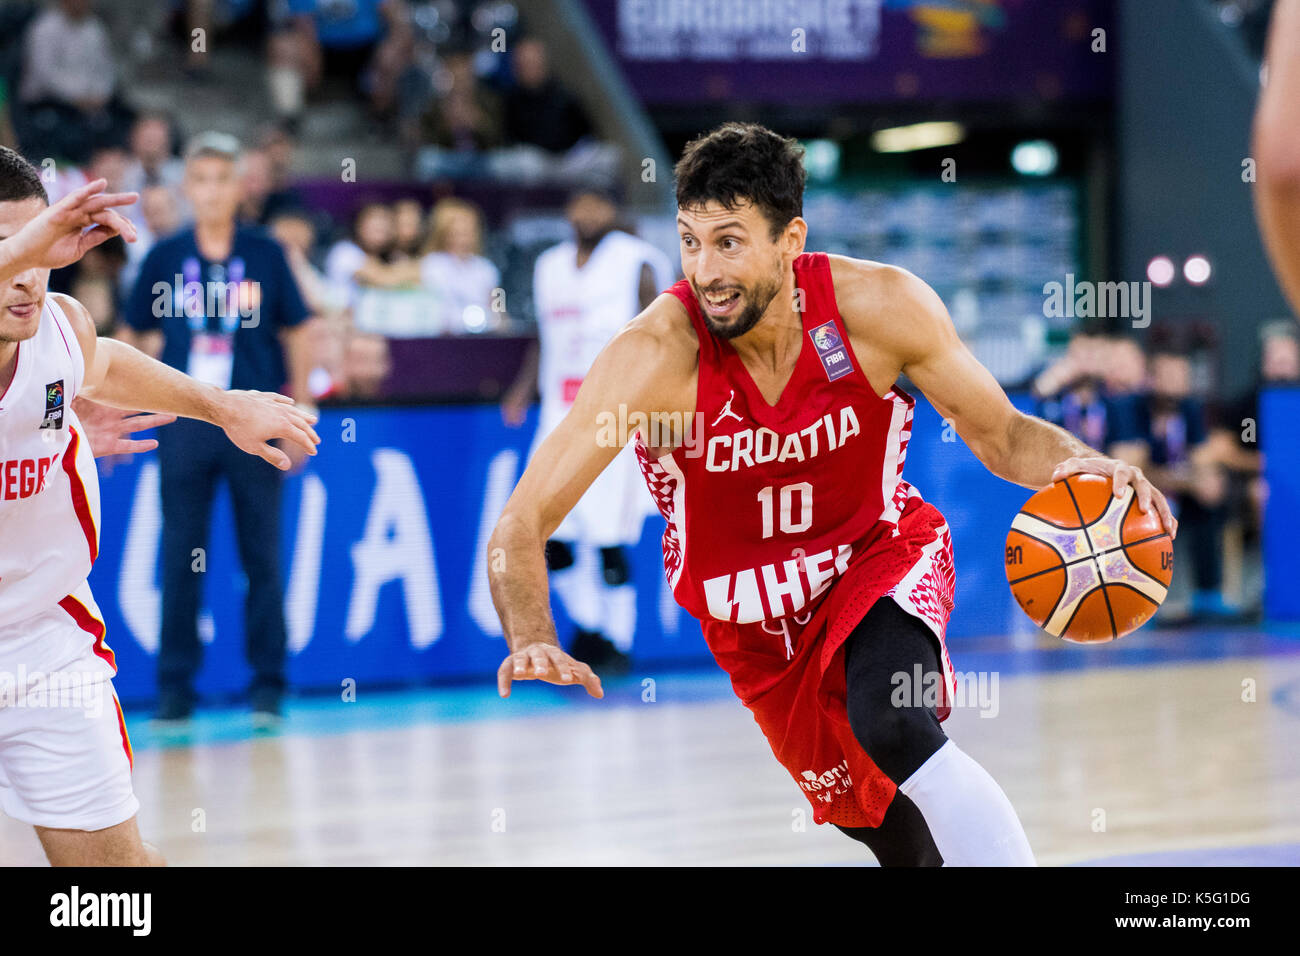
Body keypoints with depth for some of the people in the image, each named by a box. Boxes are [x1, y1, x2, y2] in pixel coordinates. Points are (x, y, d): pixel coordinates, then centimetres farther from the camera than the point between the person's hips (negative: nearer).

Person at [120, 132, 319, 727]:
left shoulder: (265, 254, 2)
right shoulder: (164, 258, 3)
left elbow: (298, 334, 8)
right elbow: (135, 337, 12)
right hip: (183, 424, 1)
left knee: (262, 556, 3)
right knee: (180, 559, 3)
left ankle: (268, 685, 11)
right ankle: (175, 686, 11)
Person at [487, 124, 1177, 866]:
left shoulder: (881, 305, -24)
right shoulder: (658, 355, -29)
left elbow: (997, 431, -7)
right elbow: (521, 526, -28)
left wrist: (1080, 466, -29)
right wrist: (532, 642, -48)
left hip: (883, 555, -1)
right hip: (753, 616, 1)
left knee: (892, 725, -34)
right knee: (892, 830, 15)